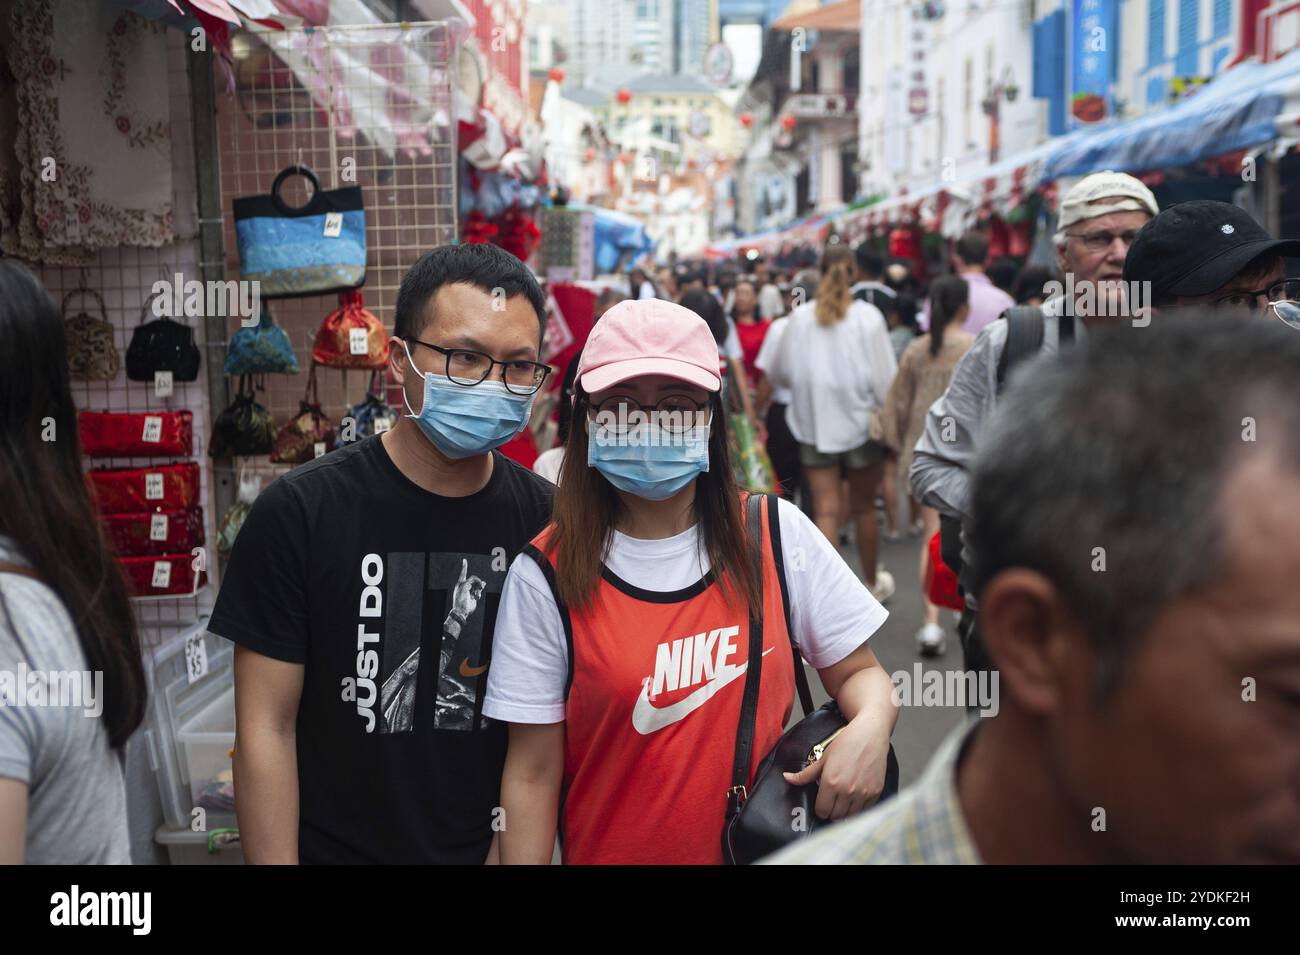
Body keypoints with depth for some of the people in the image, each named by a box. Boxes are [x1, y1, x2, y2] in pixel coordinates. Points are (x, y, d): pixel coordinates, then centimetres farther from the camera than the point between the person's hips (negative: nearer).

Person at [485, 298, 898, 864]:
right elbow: (533, 776, -8)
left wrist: (871, 728, -19)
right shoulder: (546, 577, -12)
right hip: (608, 850, -1)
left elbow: (858, 672, 1)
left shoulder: (777, 535, -7)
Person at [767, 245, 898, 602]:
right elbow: (884, 375, -11)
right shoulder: (867, 316, -10)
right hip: (860, 422, -1)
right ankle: (872, 581, 34)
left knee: (826, 511, 2)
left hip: (814, 424, 1)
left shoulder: (801, 316, -3)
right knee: (863, 508, 16)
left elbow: (780, 373, 6)